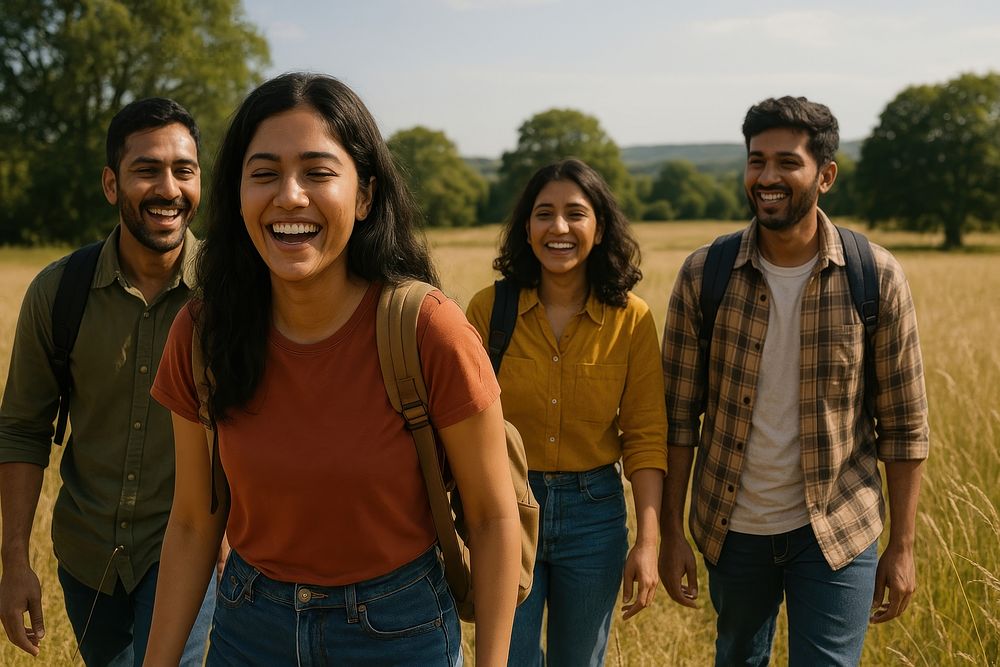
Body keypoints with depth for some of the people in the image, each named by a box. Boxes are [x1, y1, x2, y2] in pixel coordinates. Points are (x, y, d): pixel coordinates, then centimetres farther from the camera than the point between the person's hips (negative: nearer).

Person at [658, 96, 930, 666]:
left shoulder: (877, 277, -10)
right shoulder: (704, 274, -8)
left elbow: (905, 425, -4)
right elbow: (679, 414, -4)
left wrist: (902, 546, -4)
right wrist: (671, 533, -4)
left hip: (837, 529, -2)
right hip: (731, 527, 2)